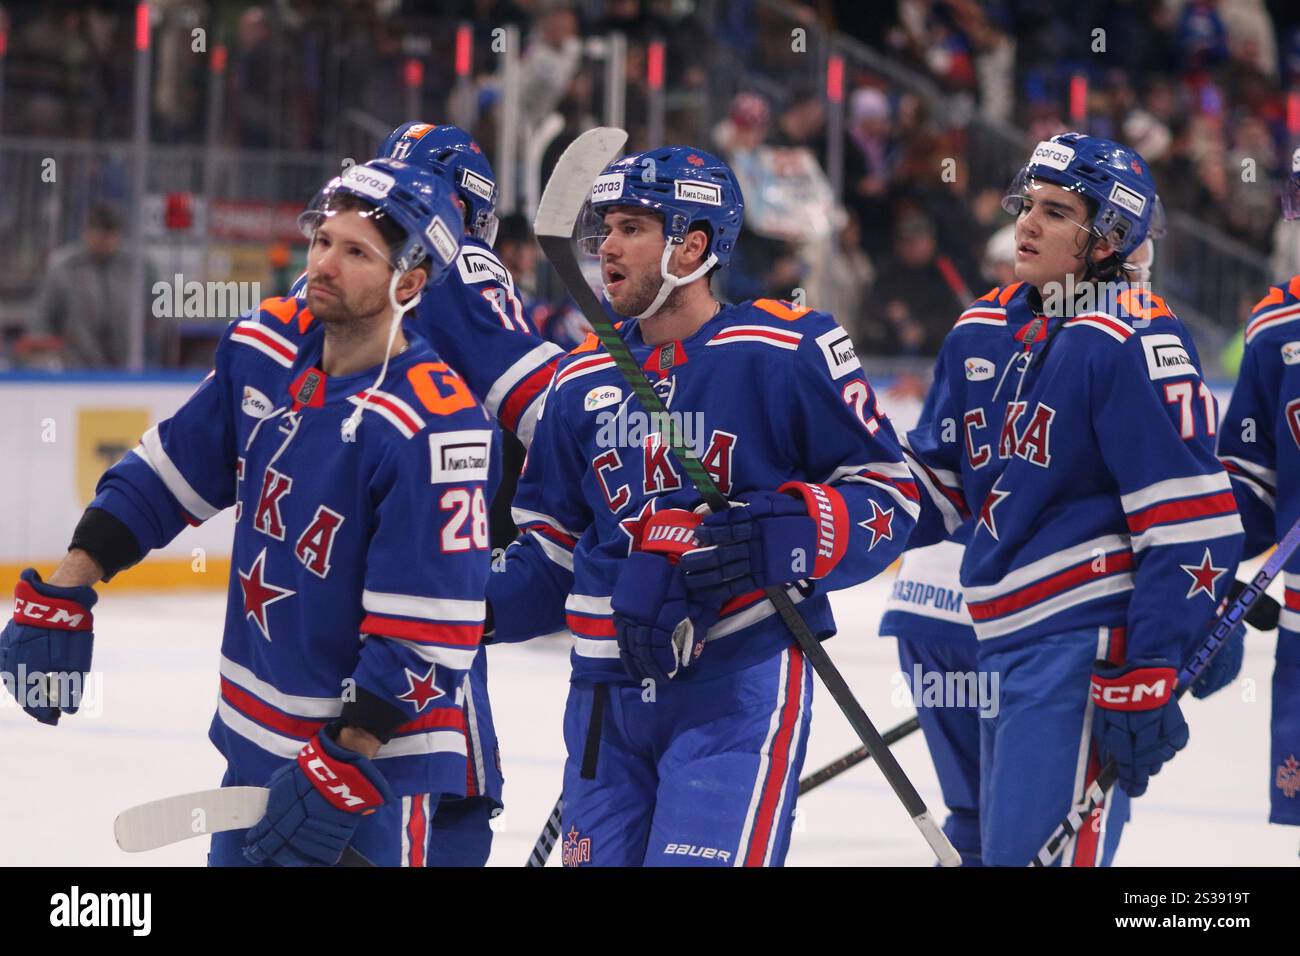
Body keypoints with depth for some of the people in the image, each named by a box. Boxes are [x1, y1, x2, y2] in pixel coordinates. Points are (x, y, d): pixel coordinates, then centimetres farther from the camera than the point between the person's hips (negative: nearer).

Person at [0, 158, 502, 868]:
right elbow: (172, 470, 10)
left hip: (380, 753, -7)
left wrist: (347, 764, -24)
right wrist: (64, 592, 5)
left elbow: (429, 632, -23)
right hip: (256, 732, 7)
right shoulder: (266, 348, -1)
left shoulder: (435, 427, -23)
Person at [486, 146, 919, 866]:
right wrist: (474, 608, 1)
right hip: (609, 689, 6)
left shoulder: (787, 352, -7)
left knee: (701, 859, -18)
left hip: (739, 678, -6)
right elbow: (553, 546, 19)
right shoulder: (583, 381, 12)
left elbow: (887, 492, -5)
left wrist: (785, 538, -22)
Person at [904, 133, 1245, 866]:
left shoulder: (1133, 344, -13)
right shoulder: (983, 331, 12)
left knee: (1038, 852, -14)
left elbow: (1188, 528, -16)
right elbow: (940, 480, 23)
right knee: (1000, 845, 15)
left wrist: (1145, 681, -19)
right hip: (1003, 640, 9)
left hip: (1085, 640, -9)